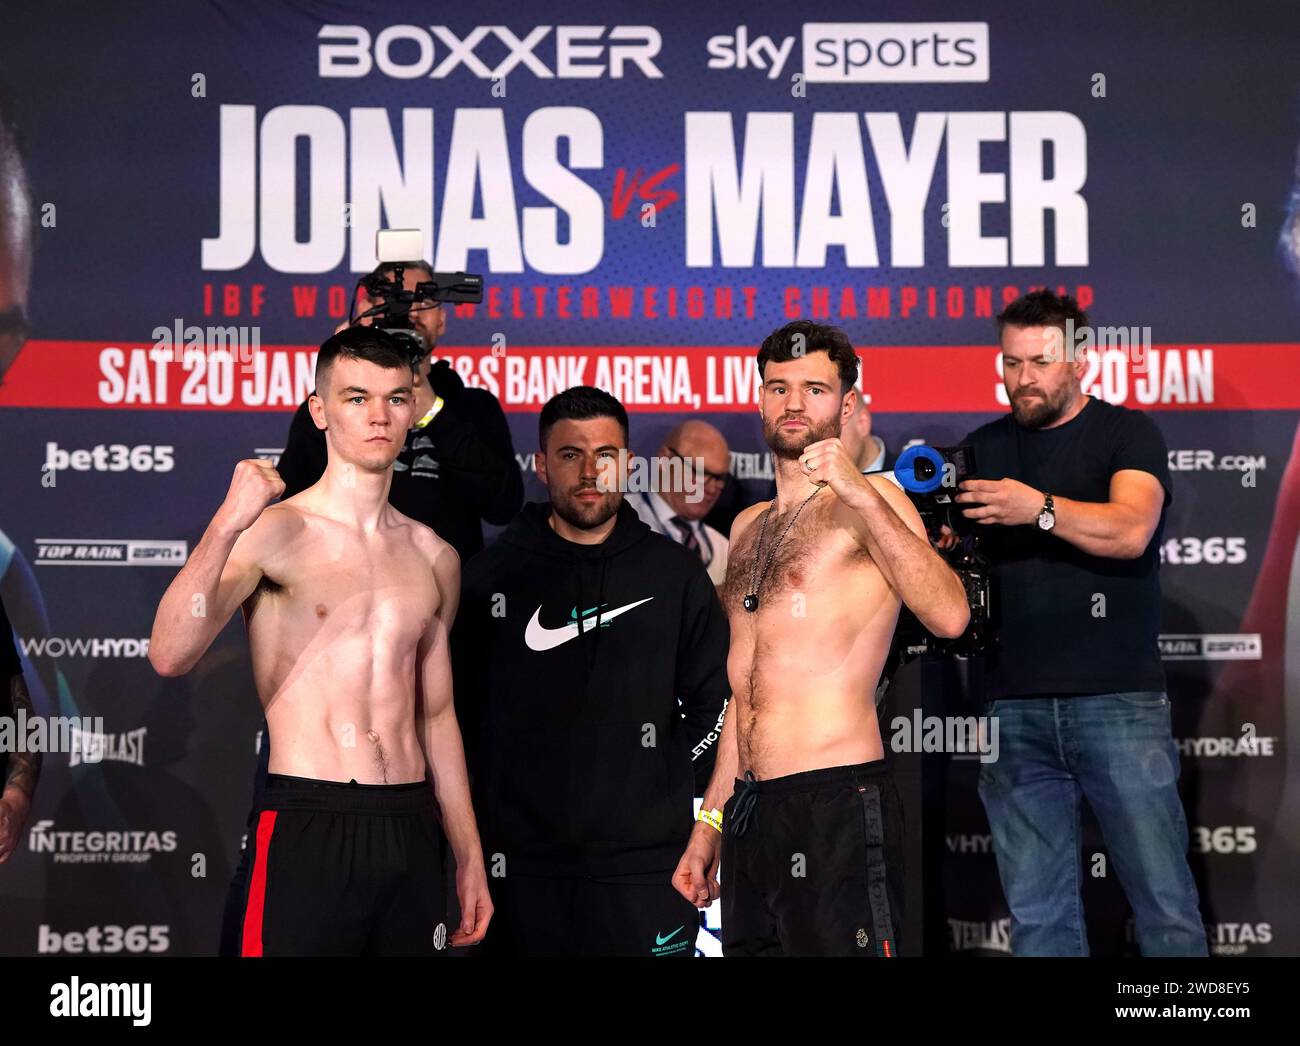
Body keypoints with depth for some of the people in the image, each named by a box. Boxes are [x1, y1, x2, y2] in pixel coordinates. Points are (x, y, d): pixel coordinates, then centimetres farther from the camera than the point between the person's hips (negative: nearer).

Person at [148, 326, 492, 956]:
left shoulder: (434, 558, 13)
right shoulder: (271, 531, -5)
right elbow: (170, 656, -19)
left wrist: (469, 857, 18)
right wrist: (227, 525, -29)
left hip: (411, 830, 5)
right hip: (305, 830, -5)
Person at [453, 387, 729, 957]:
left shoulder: (676, 574, 7)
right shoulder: (491, 575, 5)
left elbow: (716, 700, 12)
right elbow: (451, 706, 7)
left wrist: (671, 779, 1)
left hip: (646, 866, 0)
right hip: (520, 864, 0)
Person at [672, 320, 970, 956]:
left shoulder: (867, 502, -3)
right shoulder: (748, 527, 18)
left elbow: (949, 616, -20)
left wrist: (865, 496, -25)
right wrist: (710, 824, 22)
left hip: (837, 807, -7)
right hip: (751, 814, 7)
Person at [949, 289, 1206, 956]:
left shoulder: (1126, 434, 5)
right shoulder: (982, 450, 17)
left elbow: (1130, 530, -12)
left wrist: (1039, 508, -25)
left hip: (1117, 700, -3)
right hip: (1012, 707, 3)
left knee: (1165, 903, -4)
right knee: (1037, 913, 3)